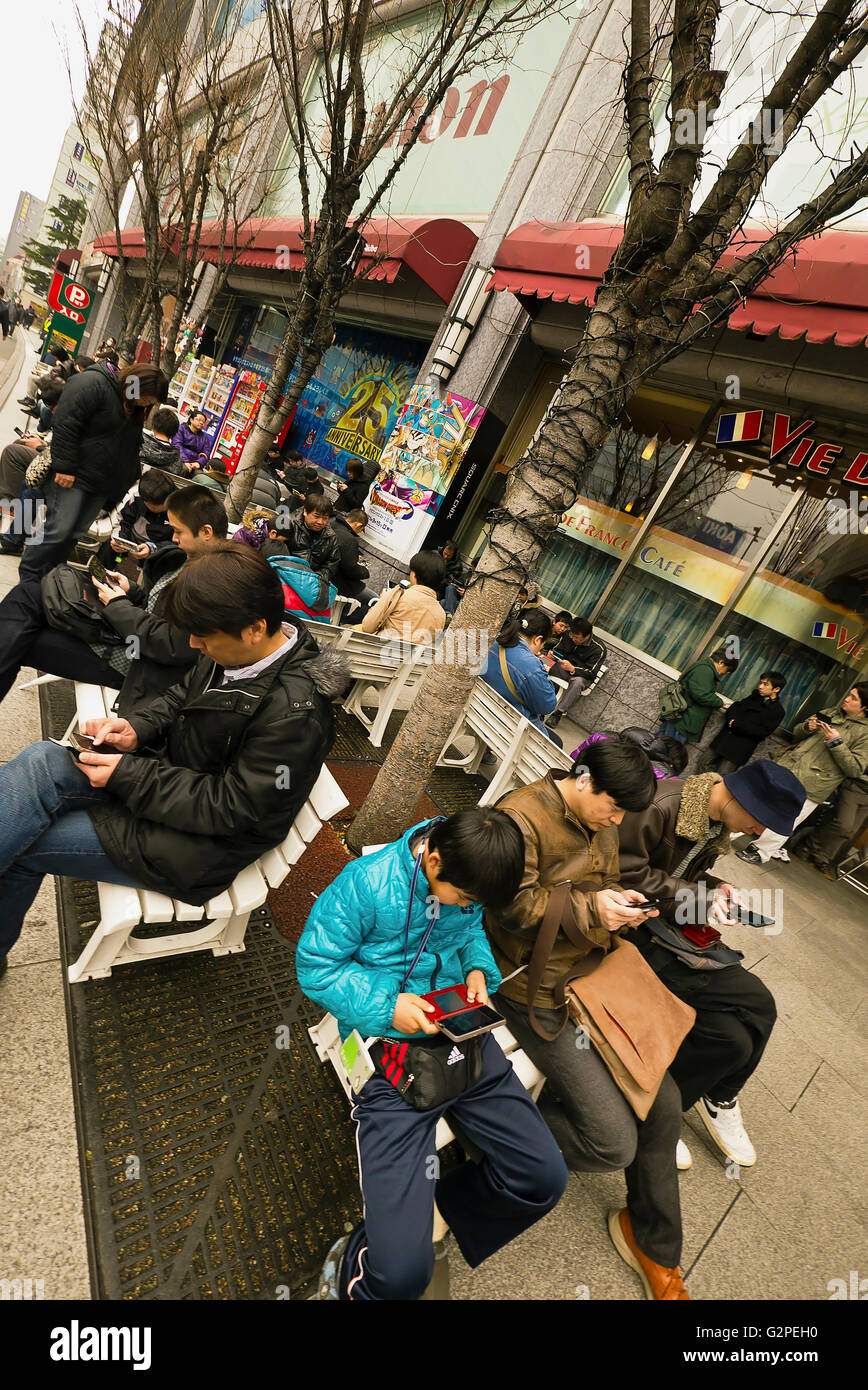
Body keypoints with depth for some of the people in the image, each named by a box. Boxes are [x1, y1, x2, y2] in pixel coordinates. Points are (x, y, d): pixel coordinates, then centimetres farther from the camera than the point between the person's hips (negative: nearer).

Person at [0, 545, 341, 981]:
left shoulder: (295, 712, -31)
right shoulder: (232, 651, -6)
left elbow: (232, 808, -25)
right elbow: (180, 696, 12)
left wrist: (128, 776, -22)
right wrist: (136, 728, -8)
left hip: (197, 845, -7)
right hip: (168, 773, 8)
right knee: (42, 760, -10)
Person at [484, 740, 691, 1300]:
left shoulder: (602, 823, 6)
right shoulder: (521, 818, -22)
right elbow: (512, 908, -21)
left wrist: (622, 902, -4)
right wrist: (590, 908, -23)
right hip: (542, 990, -8)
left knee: (663, 1100, 11)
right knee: (614, 1141, -10)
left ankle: (654, 1245, 36)